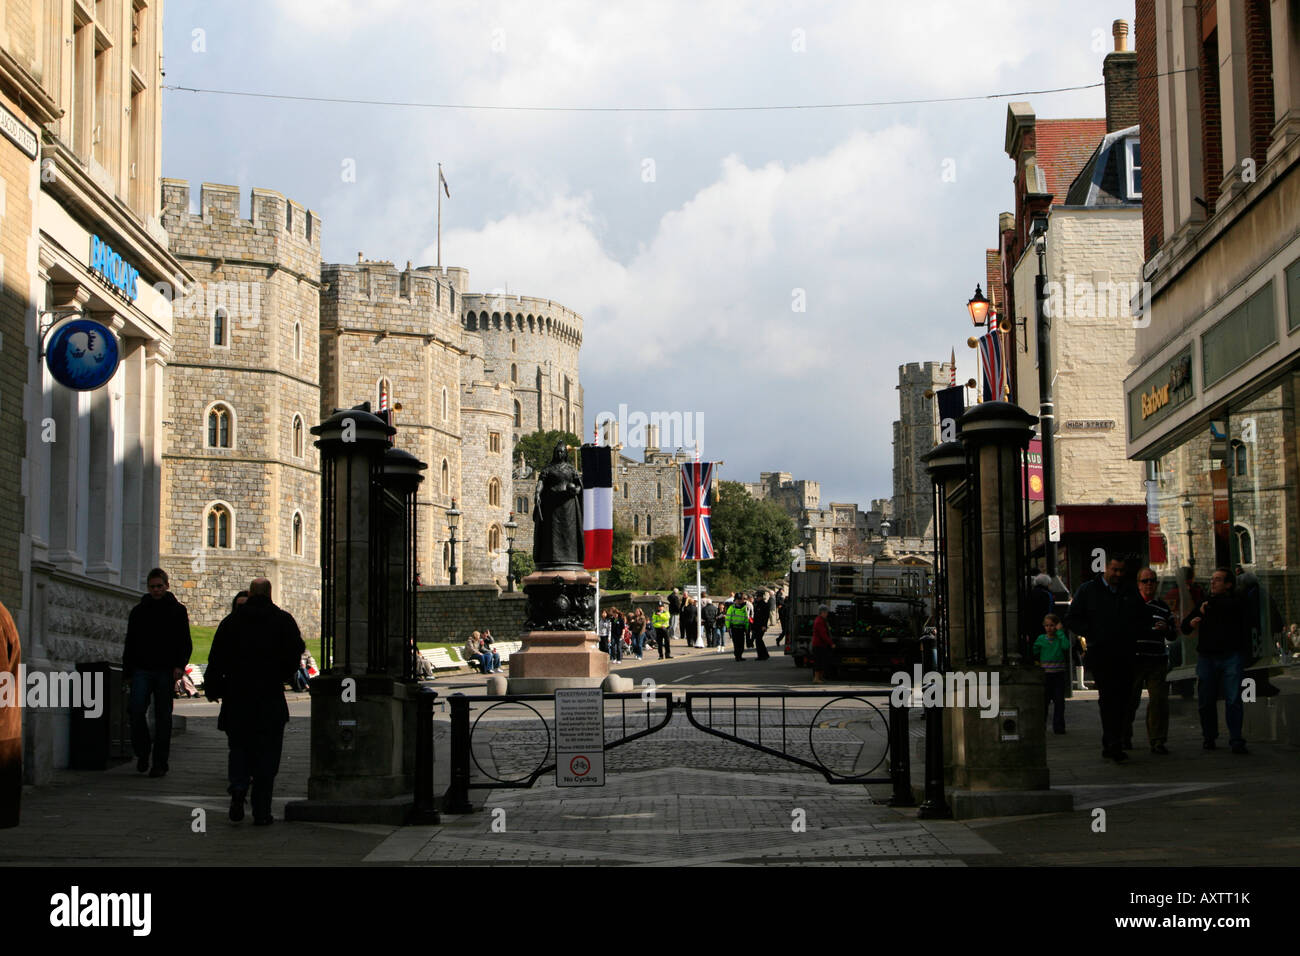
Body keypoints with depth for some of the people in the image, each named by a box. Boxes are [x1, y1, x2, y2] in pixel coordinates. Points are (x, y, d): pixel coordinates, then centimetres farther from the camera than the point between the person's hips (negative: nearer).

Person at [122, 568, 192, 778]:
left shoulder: (177, 610, 7)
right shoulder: (139, 611, 12)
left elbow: (185, 642, 5)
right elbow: (130, 643, 15)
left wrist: (180, 665, -11)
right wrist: (127, 672, 8)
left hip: (166, 671, -1)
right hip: (142, 669, 1)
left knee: (163, 717, 0)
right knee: (137, 710, -13)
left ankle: (160, 763, 6)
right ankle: (142, 753, 7)